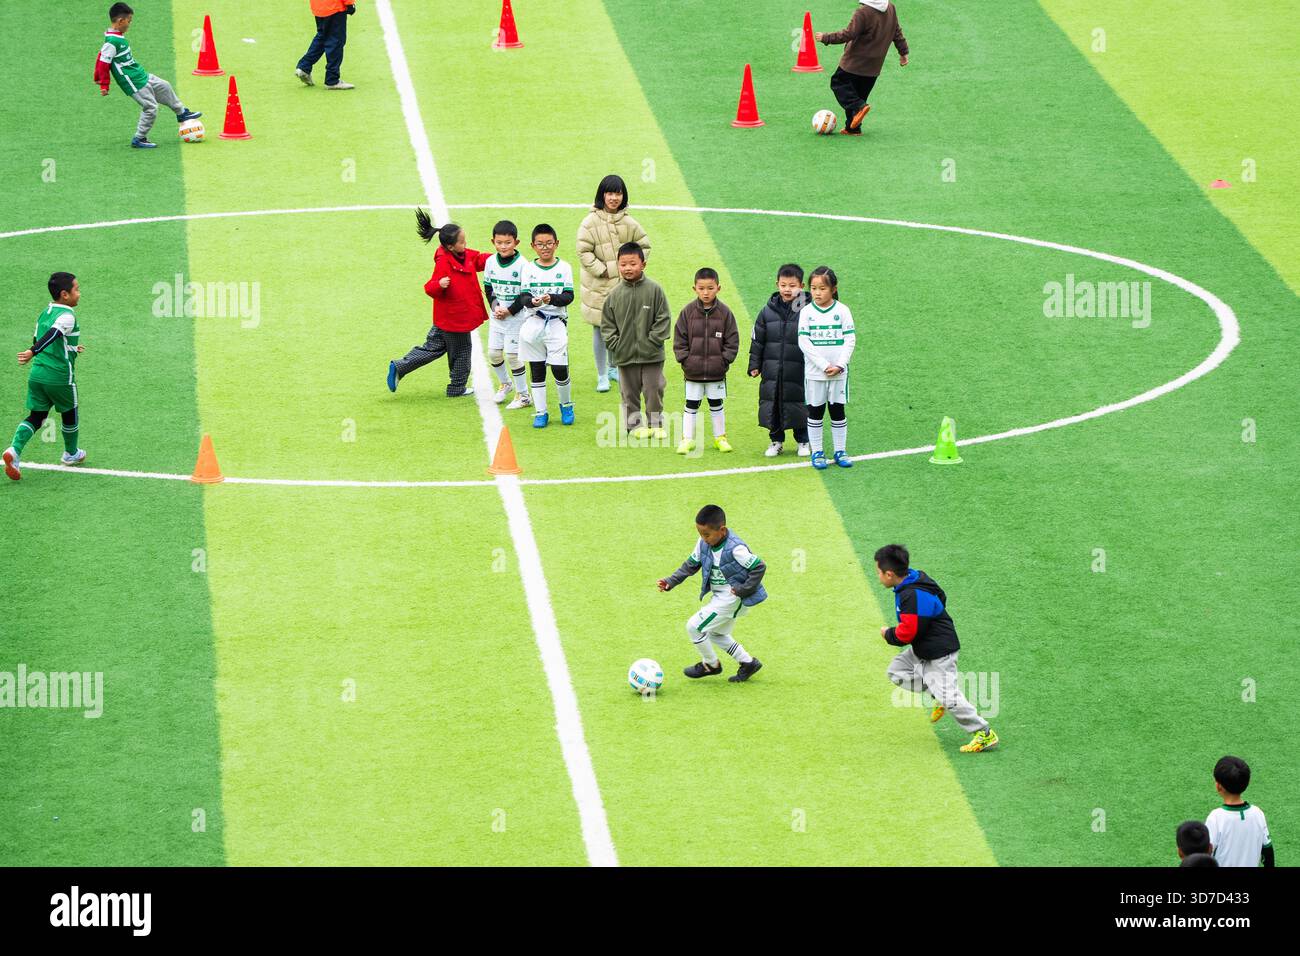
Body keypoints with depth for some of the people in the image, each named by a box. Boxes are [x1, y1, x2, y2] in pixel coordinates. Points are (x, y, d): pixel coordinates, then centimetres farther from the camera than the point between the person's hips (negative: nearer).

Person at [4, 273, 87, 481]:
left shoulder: (44, 313, 12)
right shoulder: (67, 316, -14)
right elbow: (52, 335, -31)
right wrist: (33, 352, -38)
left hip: (37, 375, 6)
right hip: (60, 376, -6)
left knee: (36, 416, 7)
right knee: (70, 413, 18)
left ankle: (14, 450, -16)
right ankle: (71, 454, 38)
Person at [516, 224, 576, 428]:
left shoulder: (564, 268, 1)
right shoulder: (529, 269, 5)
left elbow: (568, 296, -6)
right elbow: (523, 297, -2)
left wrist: (551, 298, -24)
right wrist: (532, 301, -25)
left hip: (557, 322, -2)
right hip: (534, 322, 2)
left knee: (559, 368, -7)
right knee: (536, 369, 6)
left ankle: (566, 406, 18)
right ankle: (540, 413, 14)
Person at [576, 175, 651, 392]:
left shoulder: (629, 223, 0)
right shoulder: (591, 222, -10)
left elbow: (644, 246, 12)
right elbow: (584, 252, -12)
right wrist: (603, 270, -15)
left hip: (623, 285, 3)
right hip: (598, 285, -3)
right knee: (600, 330, 2)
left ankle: (613, 368, 33)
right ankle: (602, 376, 13)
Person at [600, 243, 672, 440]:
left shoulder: (654, 290, -7)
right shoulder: (615, 294, -2)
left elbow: (663, 319, -4)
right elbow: (607, 323, 5)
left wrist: (653, 341, -11)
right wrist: (614, 344, -6)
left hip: (651, 355, -2)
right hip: (625, 355, 2)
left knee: (654, 390, 6)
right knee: (629, 392, 9)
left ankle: (656, 423, 19)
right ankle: (635, 424, 21)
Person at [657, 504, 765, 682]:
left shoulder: (735, 549, -28)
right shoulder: (704, 543, -5)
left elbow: (759, 567, -22)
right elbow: (691, 565, 6)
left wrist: (744, 589, -21)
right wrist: (671, 581, -5)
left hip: (732, 598, -9)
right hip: (720, 597, 9)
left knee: (694, 626, -9)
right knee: (716, 634, 25)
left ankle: (711, 664, 12)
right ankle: (748, 663, 36)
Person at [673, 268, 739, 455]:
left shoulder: (724, 313, -4)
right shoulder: (688, 312, -4)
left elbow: (732, 341, 0)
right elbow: (679, 339, 0)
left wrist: (724, 360, -8)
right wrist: (685, 360, -8)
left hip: (717, 371, 0)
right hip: (693, 372, 0)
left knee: (716, 405, 12)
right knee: (691, 406, 6)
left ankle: (720, 437, 25)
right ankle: (687, 439, 13)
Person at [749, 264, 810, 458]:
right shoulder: (768, 312, 2)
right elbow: (757, 340, 8)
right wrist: (754, 365, 6)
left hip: (798, 371, -3)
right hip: (772, 371, 3)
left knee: (799, 405, 5)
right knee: (772, 405, 7)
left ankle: (803, 441, 22)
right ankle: (776, 441, 22)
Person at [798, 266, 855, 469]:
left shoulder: (842, 311, -2)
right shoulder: (806, 312, -4)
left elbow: (849, 340, -4)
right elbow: (804, 342, -10)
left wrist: (839, 365, -15)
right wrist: (825, 365, -16)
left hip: (839, 372, 0)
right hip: (814, 373, 0)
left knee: (838, 411, 7)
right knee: (815, 412, 6)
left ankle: (840, 451, 16)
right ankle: (816, 452, 14)